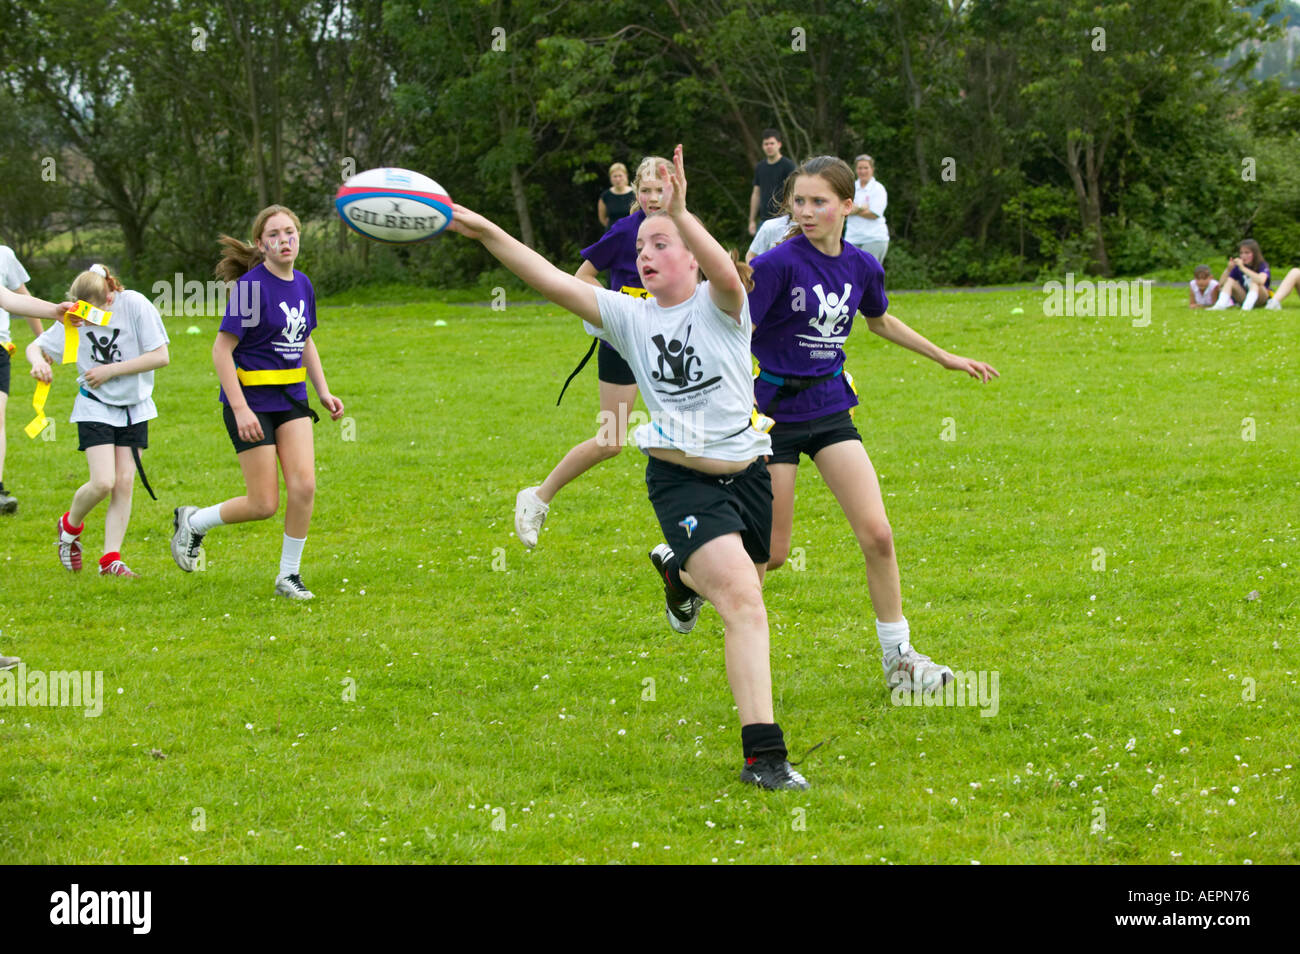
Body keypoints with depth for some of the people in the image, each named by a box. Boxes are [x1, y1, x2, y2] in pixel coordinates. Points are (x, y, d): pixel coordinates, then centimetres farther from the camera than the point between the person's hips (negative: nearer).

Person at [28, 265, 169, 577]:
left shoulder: (135, 305, -16)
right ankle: (70, 526, 15)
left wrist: (110, 370, -17)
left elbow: (160, 356, -15)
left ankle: (111, 558, 1)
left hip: (134, 407, 1)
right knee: (103, 482, -13)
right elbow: (36, 346, 1)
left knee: (125, 482, -5)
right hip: (95, 408, -1)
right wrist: (39, 362, -24)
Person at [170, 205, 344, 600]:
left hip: (291, 400, 6)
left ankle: (289, 574, 7)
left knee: (303, 486, -9)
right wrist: (240, 409, -20)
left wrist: (324, 392, 14)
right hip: (251, 401, -6)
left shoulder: (302, 285, 6)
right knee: (264, 504, -4)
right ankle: (192, 522, 21)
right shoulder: (250, 286, -16)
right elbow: (222, 349, -15)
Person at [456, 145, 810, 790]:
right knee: (743, 602, -20)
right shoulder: (629, 316, 0)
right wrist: (486, 234, -22)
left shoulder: (719, 306, -6)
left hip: (748, 471, 2)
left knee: (743, 591, 21)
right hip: (682, 480, -2)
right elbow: (554, 282, -10)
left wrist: (679, 211, -47)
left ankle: (679, 571, 57)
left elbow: (727, 274, -31)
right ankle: (764, 756, -23)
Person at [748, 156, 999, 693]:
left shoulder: (861, 266, 1)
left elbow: (880, 322, 22)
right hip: (772, 410, -5)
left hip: (829, 408, 5)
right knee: (771, 553, 0)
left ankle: (897, 656, 7)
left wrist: (946, 358, 28)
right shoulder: (779, 264, -17)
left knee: (876, 534, -5)